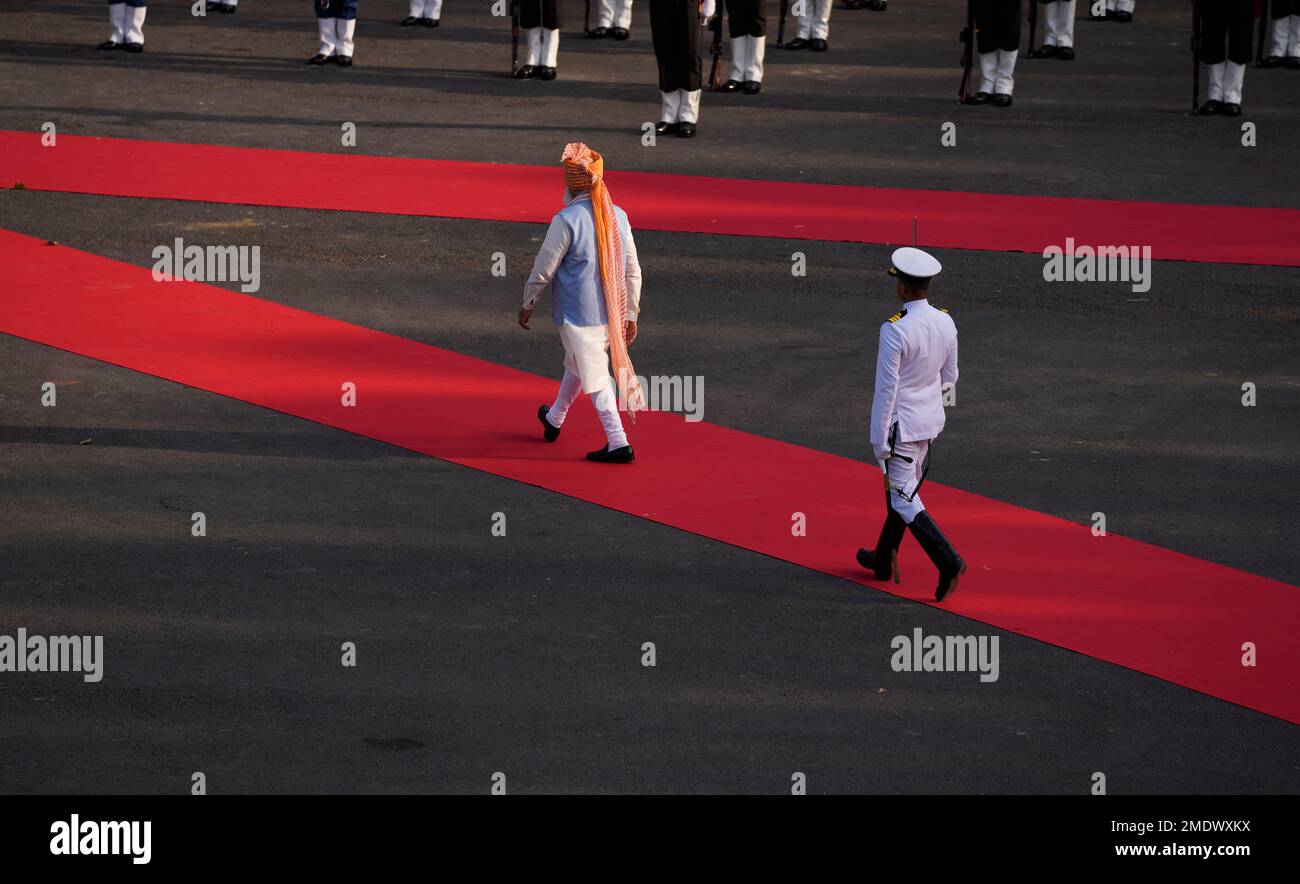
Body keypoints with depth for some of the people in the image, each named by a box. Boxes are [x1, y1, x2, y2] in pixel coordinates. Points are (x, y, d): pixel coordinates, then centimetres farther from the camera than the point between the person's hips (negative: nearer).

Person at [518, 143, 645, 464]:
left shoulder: (566, 220, -18)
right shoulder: (618, 216, 0)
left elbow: (543, 269, -11)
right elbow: (633, 271, 4)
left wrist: (527, 305, 3)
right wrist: (630, 314, 12)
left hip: (577, 314, -7)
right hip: (610, 313, 7)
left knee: (595, 377, -1)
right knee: (575, 367, 25)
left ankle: (618, 443, -6)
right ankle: (554, 420, 45)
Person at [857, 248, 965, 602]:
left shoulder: (895, 331, -25)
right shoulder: (945, 323, -4)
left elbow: (885, 389, -20)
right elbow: (949, 376, 9)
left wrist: (879, 441, -13)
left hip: (901, 424, -7)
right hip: (931, 419, 7)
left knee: (903, 501, 1)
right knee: (902, 489, 22)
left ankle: (949, 563, -11)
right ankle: (884, 560, 36)